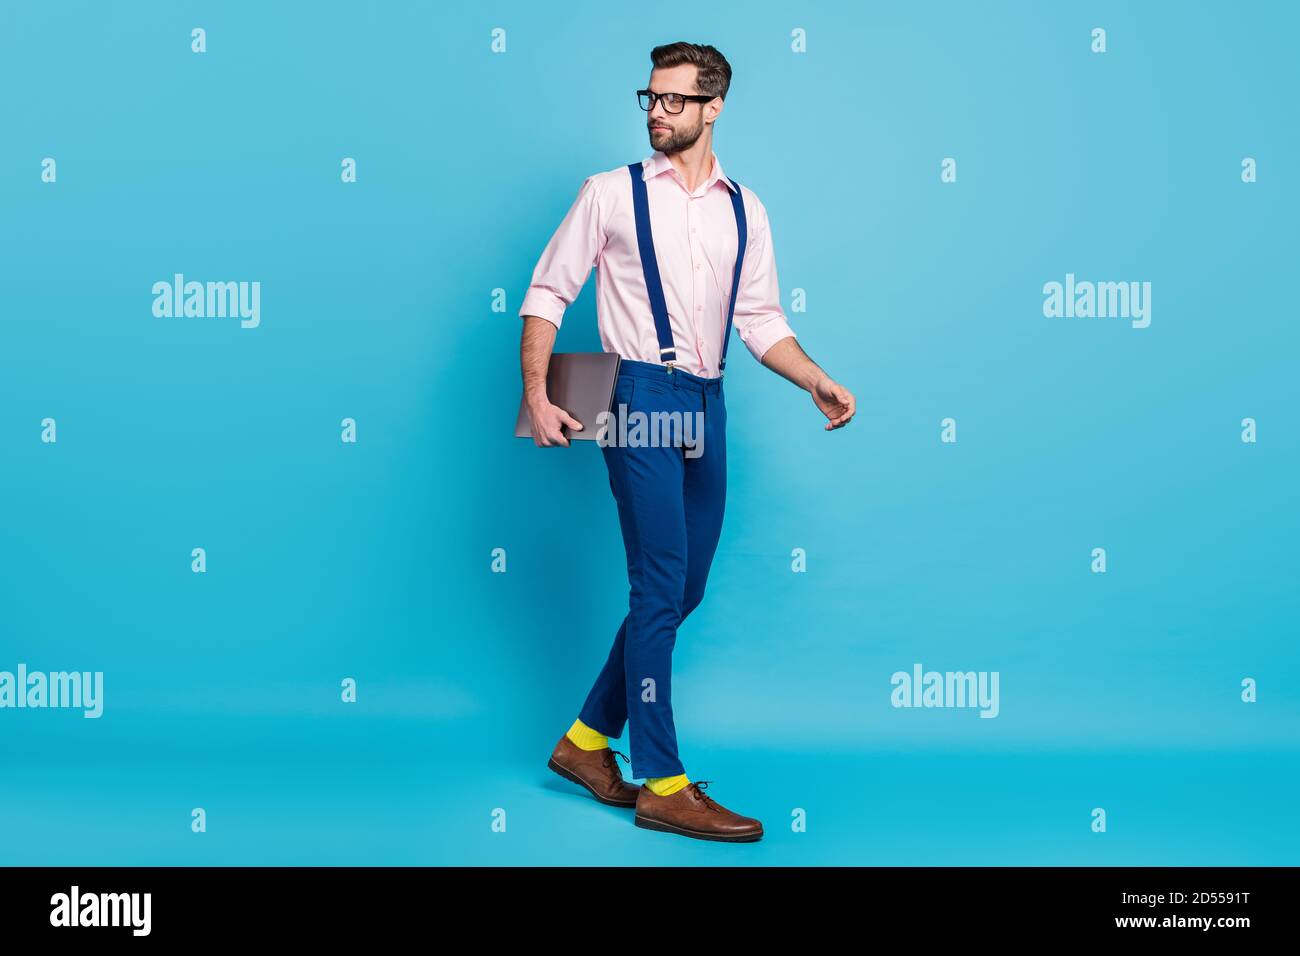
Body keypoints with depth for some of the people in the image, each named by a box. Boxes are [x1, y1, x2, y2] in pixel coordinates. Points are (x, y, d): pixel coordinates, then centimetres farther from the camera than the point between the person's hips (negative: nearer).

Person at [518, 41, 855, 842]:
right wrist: (537, 397, -10)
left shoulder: (745, 209, 13)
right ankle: (663, 785, 1)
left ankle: (587, 741, 24)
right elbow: (547, 294, 1)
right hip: (641, 397, -5)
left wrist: (819, 382, 0)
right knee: (660, 588, -8)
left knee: (683, 590, 9)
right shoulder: (612, 194, 2)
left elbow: (762, 319, 15)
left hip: (706, 404, 6)